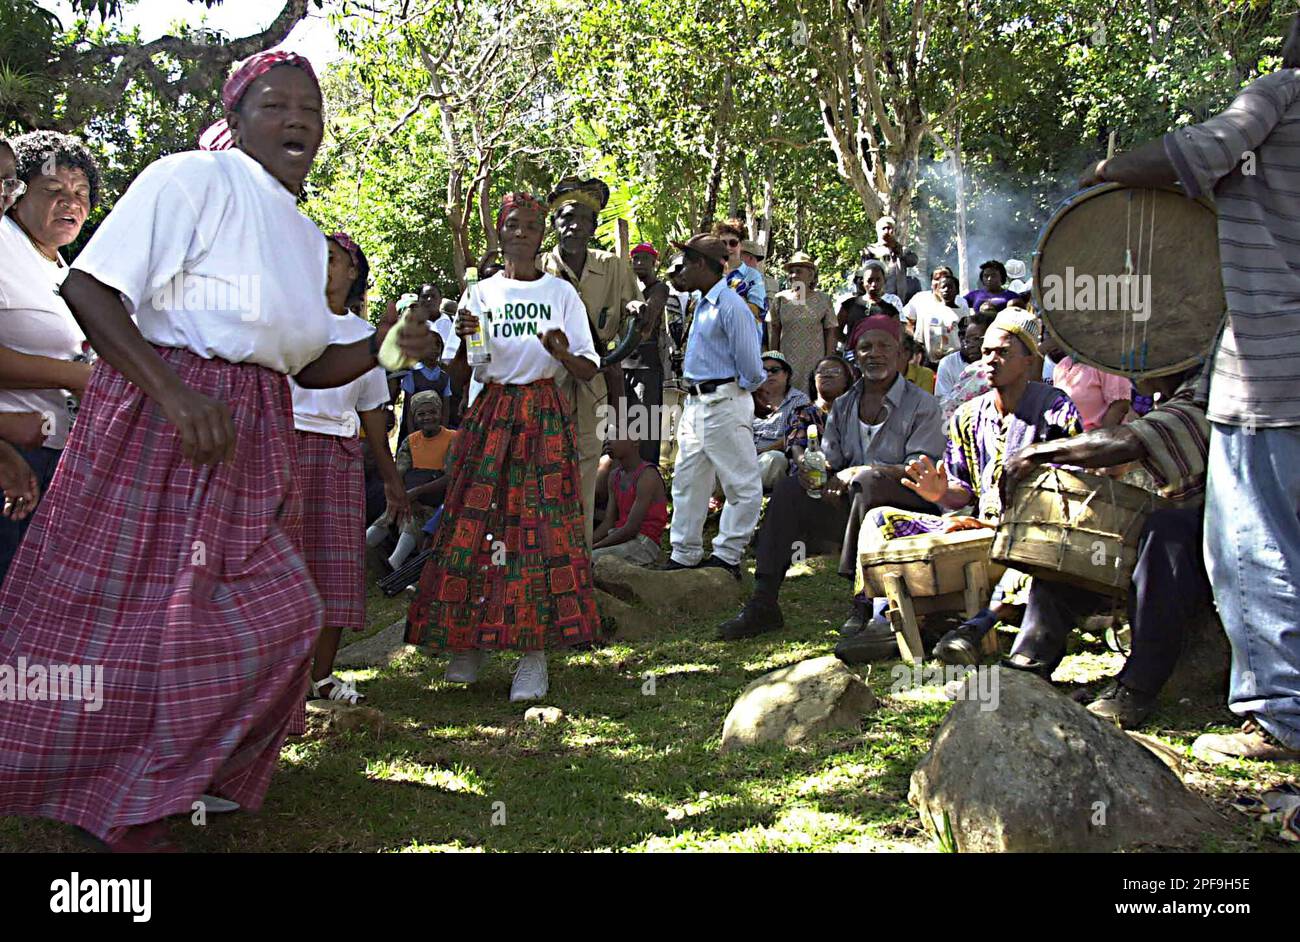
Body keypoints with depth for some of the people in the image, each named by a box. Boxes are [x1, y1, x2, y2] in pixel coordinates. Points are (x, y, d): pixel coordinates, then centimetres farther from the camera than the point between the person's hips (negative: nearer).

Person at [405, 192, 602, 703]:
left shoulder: (561, 292, 7)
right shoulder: (480, 293, 11)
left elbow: (588, 371, 3)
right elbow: (459, 375, 9)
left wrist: (562, 352, -18)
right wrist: (464, 340, -11)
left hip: (544, 417, -2)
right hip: (490, 415, 2)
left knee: (542, 524, -9)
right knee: (476, 521, -3)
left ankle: (535, 651, -7)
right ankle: (470, 642, 9)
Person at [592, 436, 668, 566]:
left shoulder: (647, 476, -14)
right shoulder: (615, 475, 12)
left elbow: (631, 529, -20)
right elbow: (608, 522, 9)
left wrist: (595, 546, -18)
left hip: (643, 544, -8)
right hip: (620, 540, 8)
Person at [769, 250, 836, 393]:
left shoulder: (823, 299, 1)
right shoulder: (780, 299, 4)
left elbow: (830, 331, 3)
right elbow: (774, 330, 10)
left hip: (815, 360, -1)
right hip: (787, 359, 1)